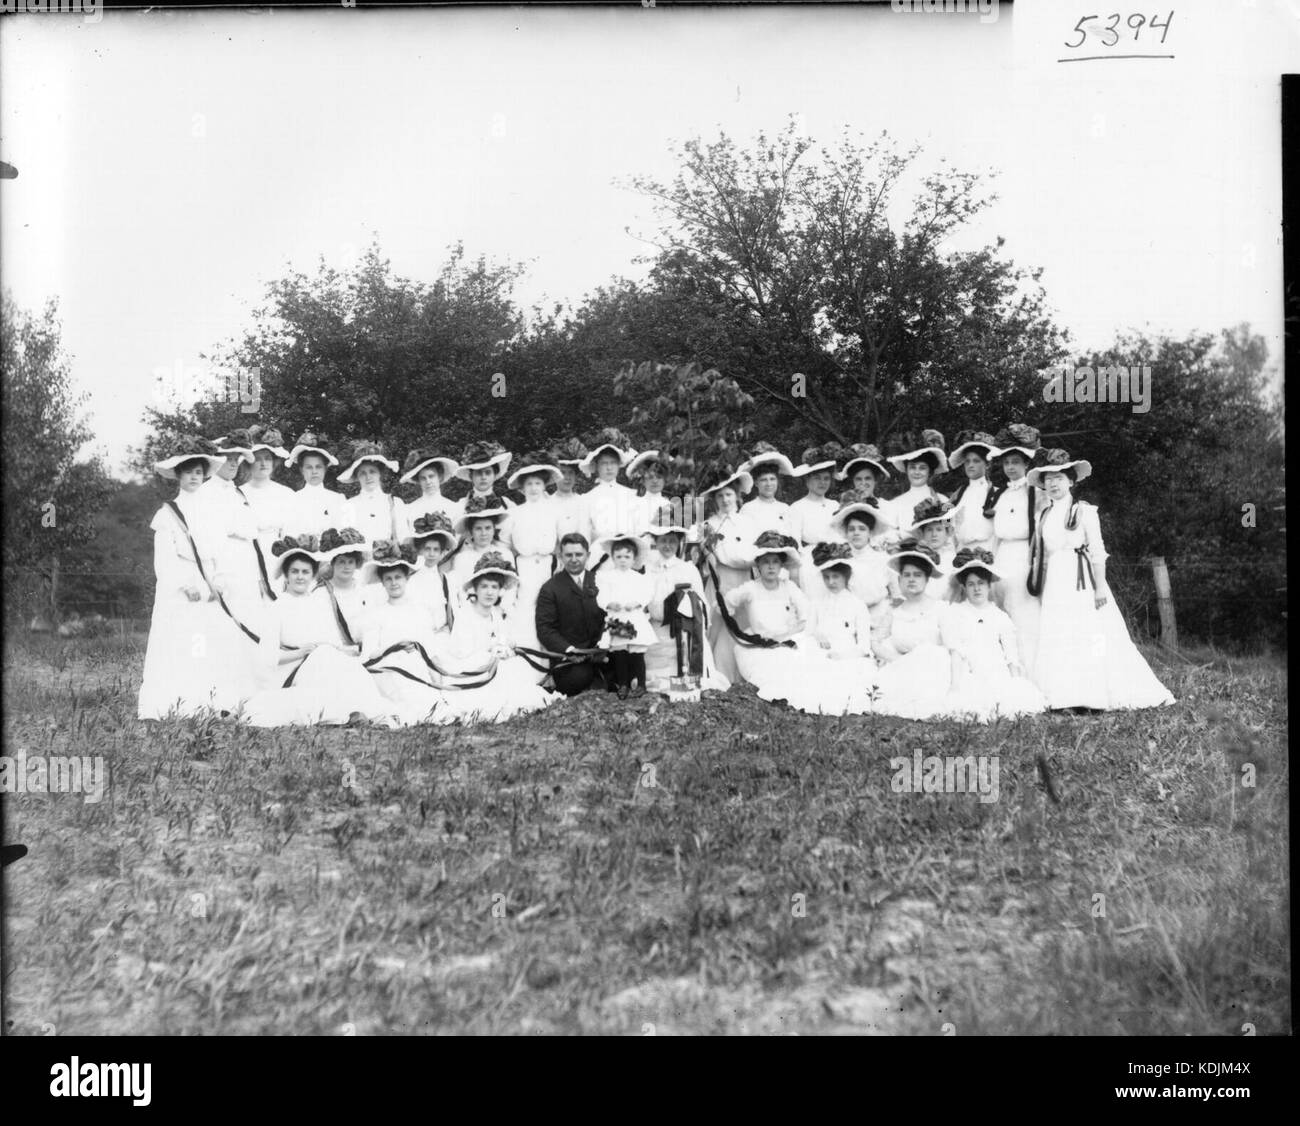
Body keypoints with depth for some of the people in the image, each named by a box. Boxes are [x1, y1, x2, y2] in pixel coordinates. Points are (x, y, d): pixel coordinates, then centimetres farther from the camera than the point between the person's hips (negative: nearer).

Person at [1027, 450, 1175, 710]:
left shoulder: (1084, 511, -1)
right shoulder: (1044, 515, 13)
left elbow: (1097, 551, -5)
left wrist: (1100, 586, -11)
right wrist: (1038, 582, 13)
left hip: (1080, 581, -5)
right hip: (1055, 583, 5)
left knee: (1088, 636, -8)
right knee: (1056, 639, -1)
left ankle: (1093, 697, -5)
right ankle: (1064, 698, 0)